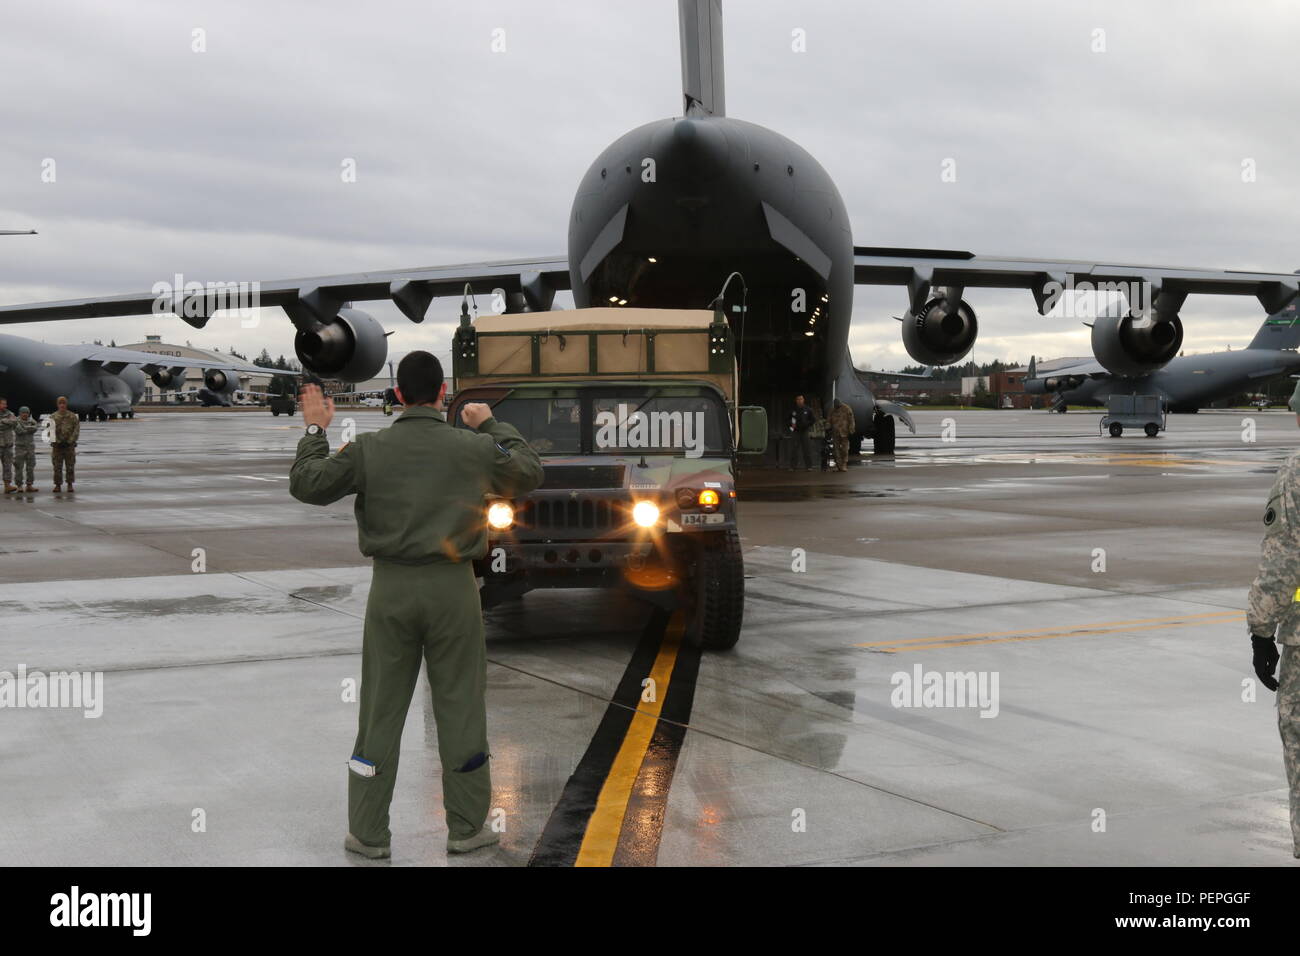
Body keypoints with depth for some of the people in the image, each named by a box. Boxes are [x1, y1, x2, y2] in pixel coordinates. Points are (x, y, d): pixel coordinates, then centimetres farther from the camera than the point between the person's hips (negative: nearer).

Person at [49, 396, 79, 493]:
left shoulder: (72, 416, 3)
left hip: (69, 444, 0)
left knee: (70, 465, 0)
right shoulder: (53, 417, 4)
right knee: (57, 466, 1)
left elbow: (77, 429, 0)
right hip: (57, 445, 1)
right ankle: (57, 485, 7)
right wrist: (58, 442, -11)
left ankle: (70, 484, 7)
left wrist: (70, 441, -10)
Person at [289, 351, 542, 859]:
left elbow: (305, 484, 3)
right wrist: (493, 425, 25)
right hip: (453, 588, 0)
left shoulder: (369, 449, -5)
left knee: (380, 710, 8)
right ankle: (467, 827, 17)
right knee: (461, 707, 9)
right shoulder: (475, 448, -4)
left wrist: (315, 430, 16)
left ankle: (368, 834, 14)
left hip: (391, 588, 1)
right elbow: (529, 474, 13)